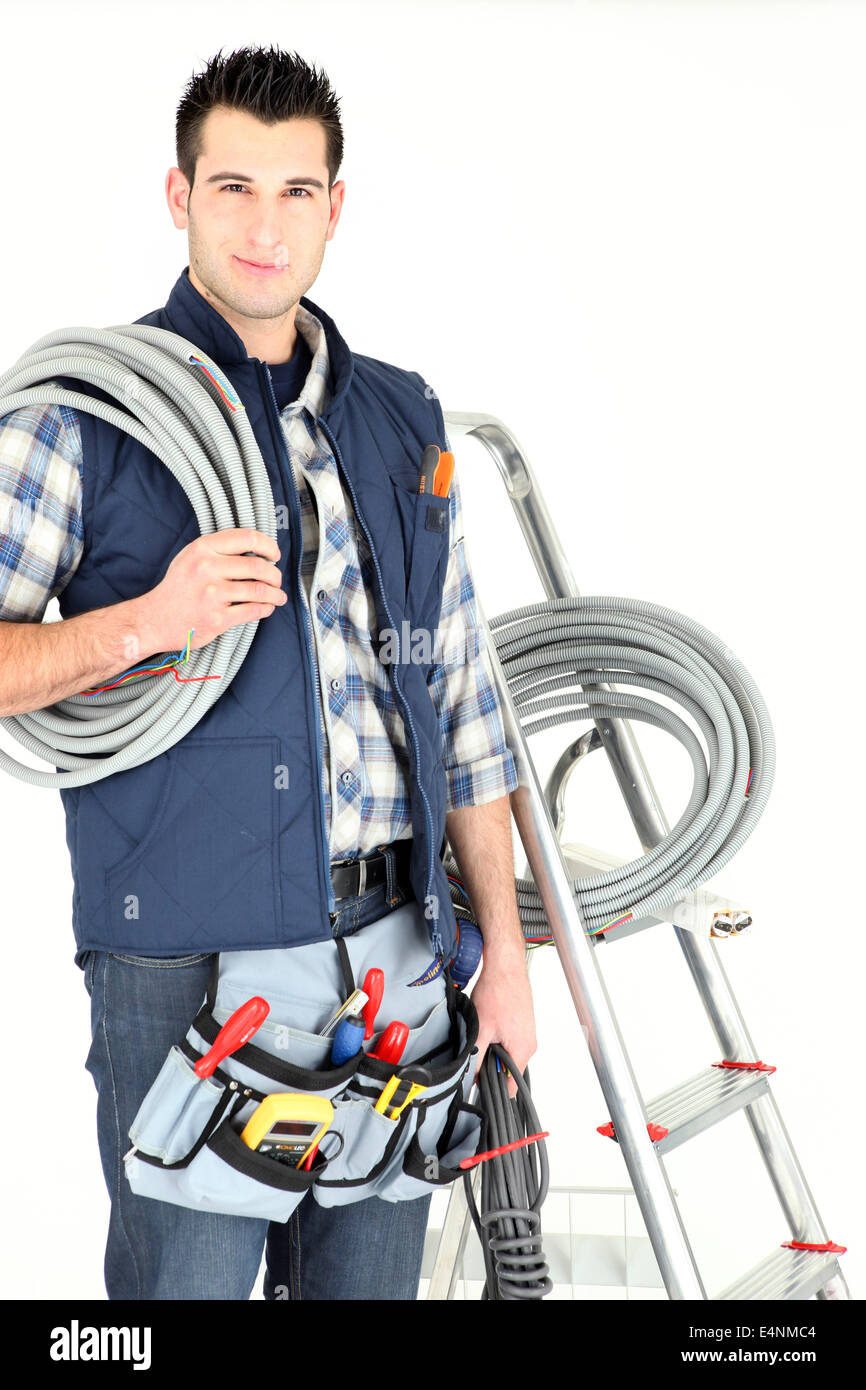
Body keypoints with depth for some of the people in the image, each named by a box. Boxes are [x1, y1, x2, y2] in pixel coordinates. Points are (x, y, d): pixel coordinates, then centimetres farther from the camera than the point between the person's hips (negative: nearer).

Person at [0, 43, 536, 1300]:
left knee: (371, 1277, 14)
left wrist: (504, 949, 11)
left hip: (398, 960, 5)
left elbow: (460, 699, 14)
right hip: (189, 962, -4)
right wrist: (147, 620, -22)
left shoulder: (402, 417, 12)